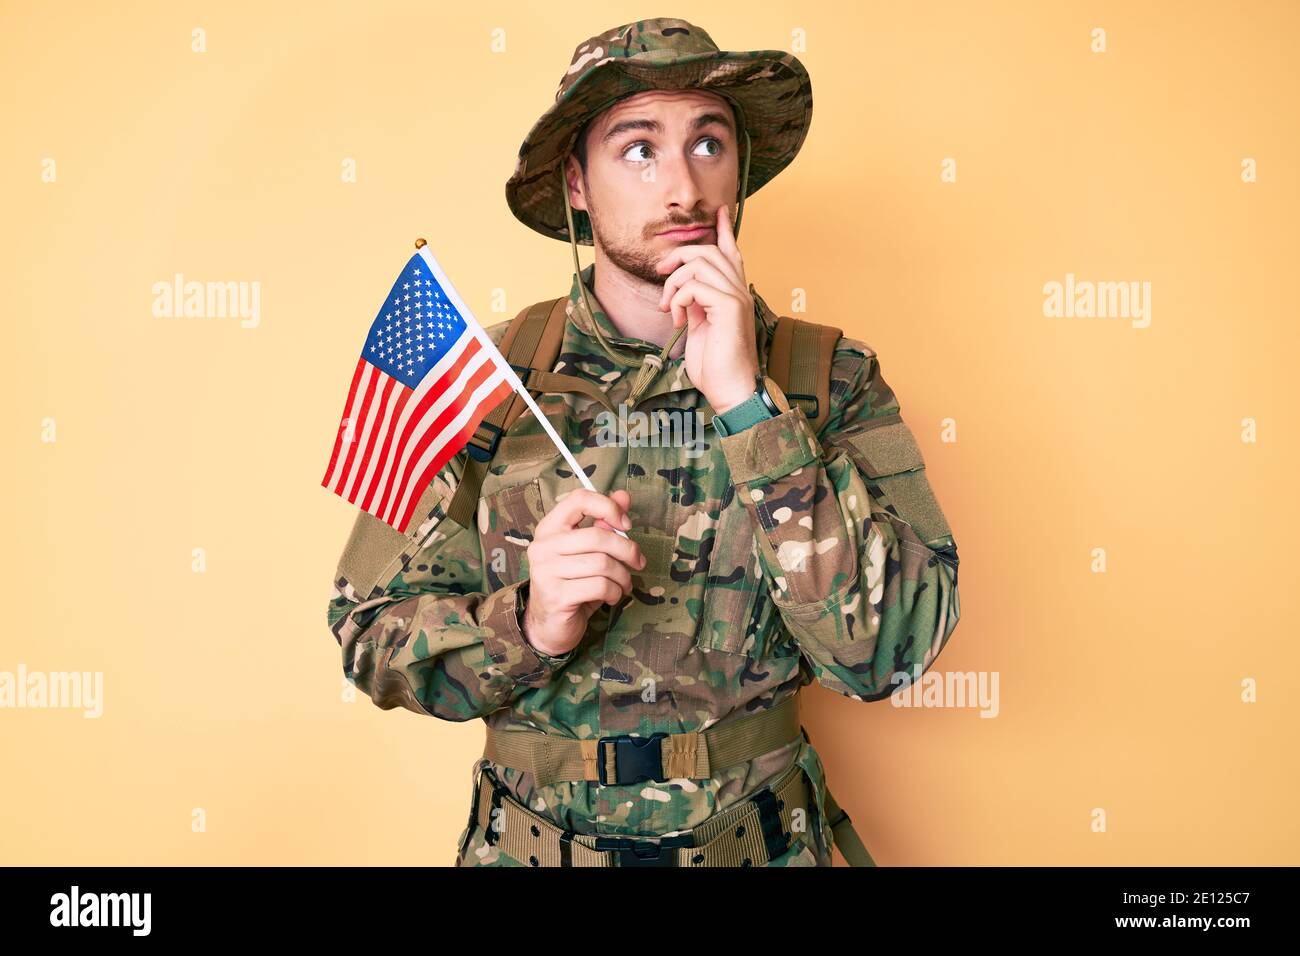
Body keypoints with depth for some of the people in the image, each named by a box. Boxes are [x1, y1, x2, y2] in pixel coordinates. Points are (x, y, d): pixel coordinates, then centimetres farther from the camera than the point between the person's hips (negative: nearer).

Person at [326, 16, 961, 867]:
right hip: (530, 839, 0)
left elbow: (887, 650, -21)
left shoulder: (832, 380, -11)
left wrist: (747, 405, -28)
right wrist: (528, 626, -26)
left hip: (760, 839, 0)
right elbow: (372, 630, -7)